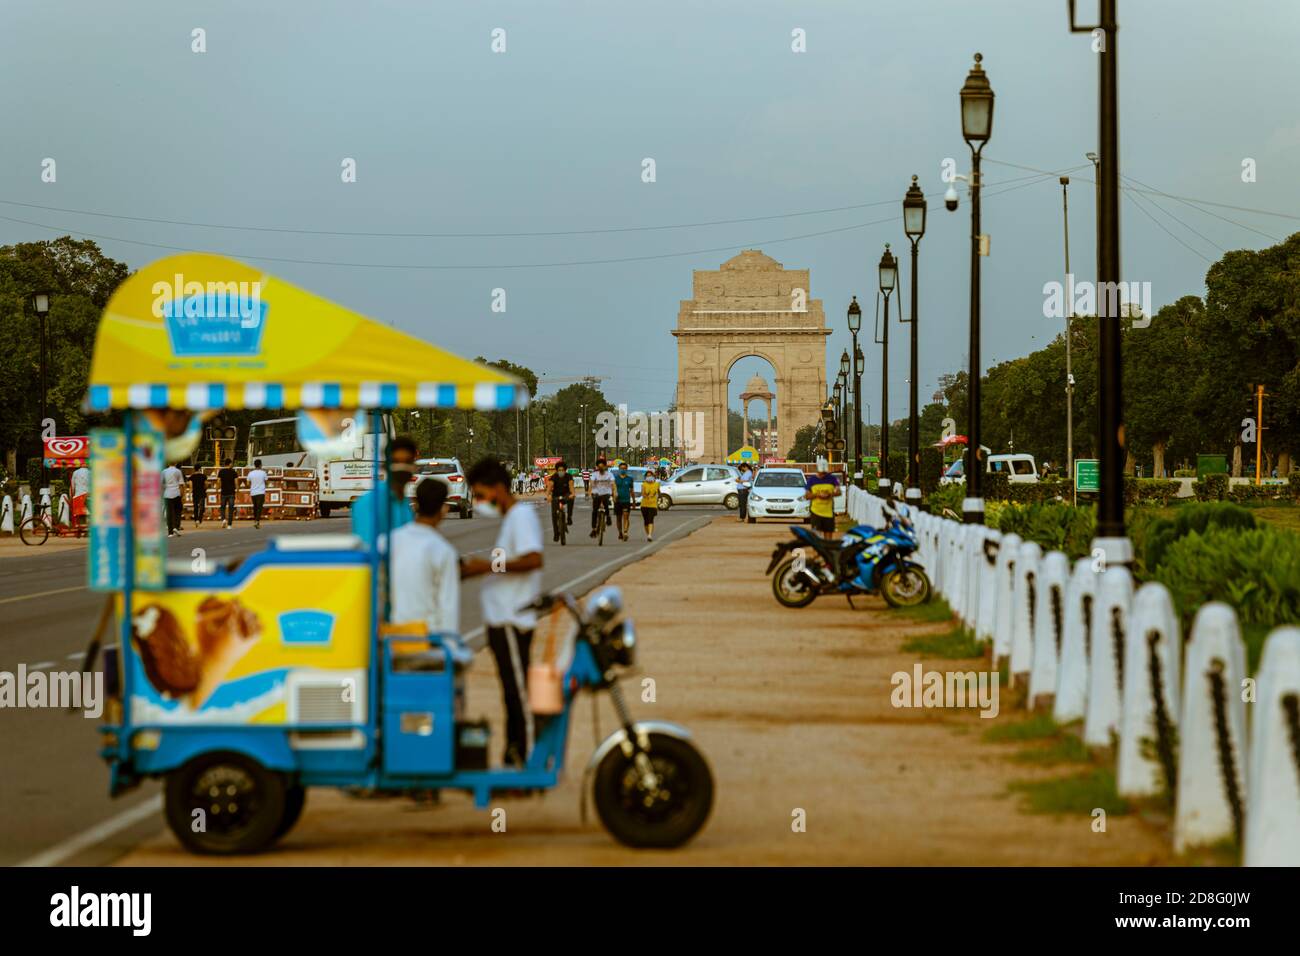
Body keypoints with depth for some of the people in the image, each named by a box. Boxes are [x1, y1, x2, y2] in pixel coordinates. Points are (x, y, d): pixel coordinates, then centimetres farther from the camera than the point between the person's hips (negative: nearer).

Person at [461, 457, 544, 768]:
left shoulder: (522, 515, -12)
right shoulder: (510, 517, 19)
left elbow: (533, 559, -26)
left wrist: (490, 565, -22)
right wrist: (476, 569, 14)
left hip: (513, 620, -10)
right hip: (501, 619, 10)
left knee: (519, 690, -7)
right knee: (512, 692, 14)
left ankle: (528, 760, -5)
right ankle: (513, 757, 20)